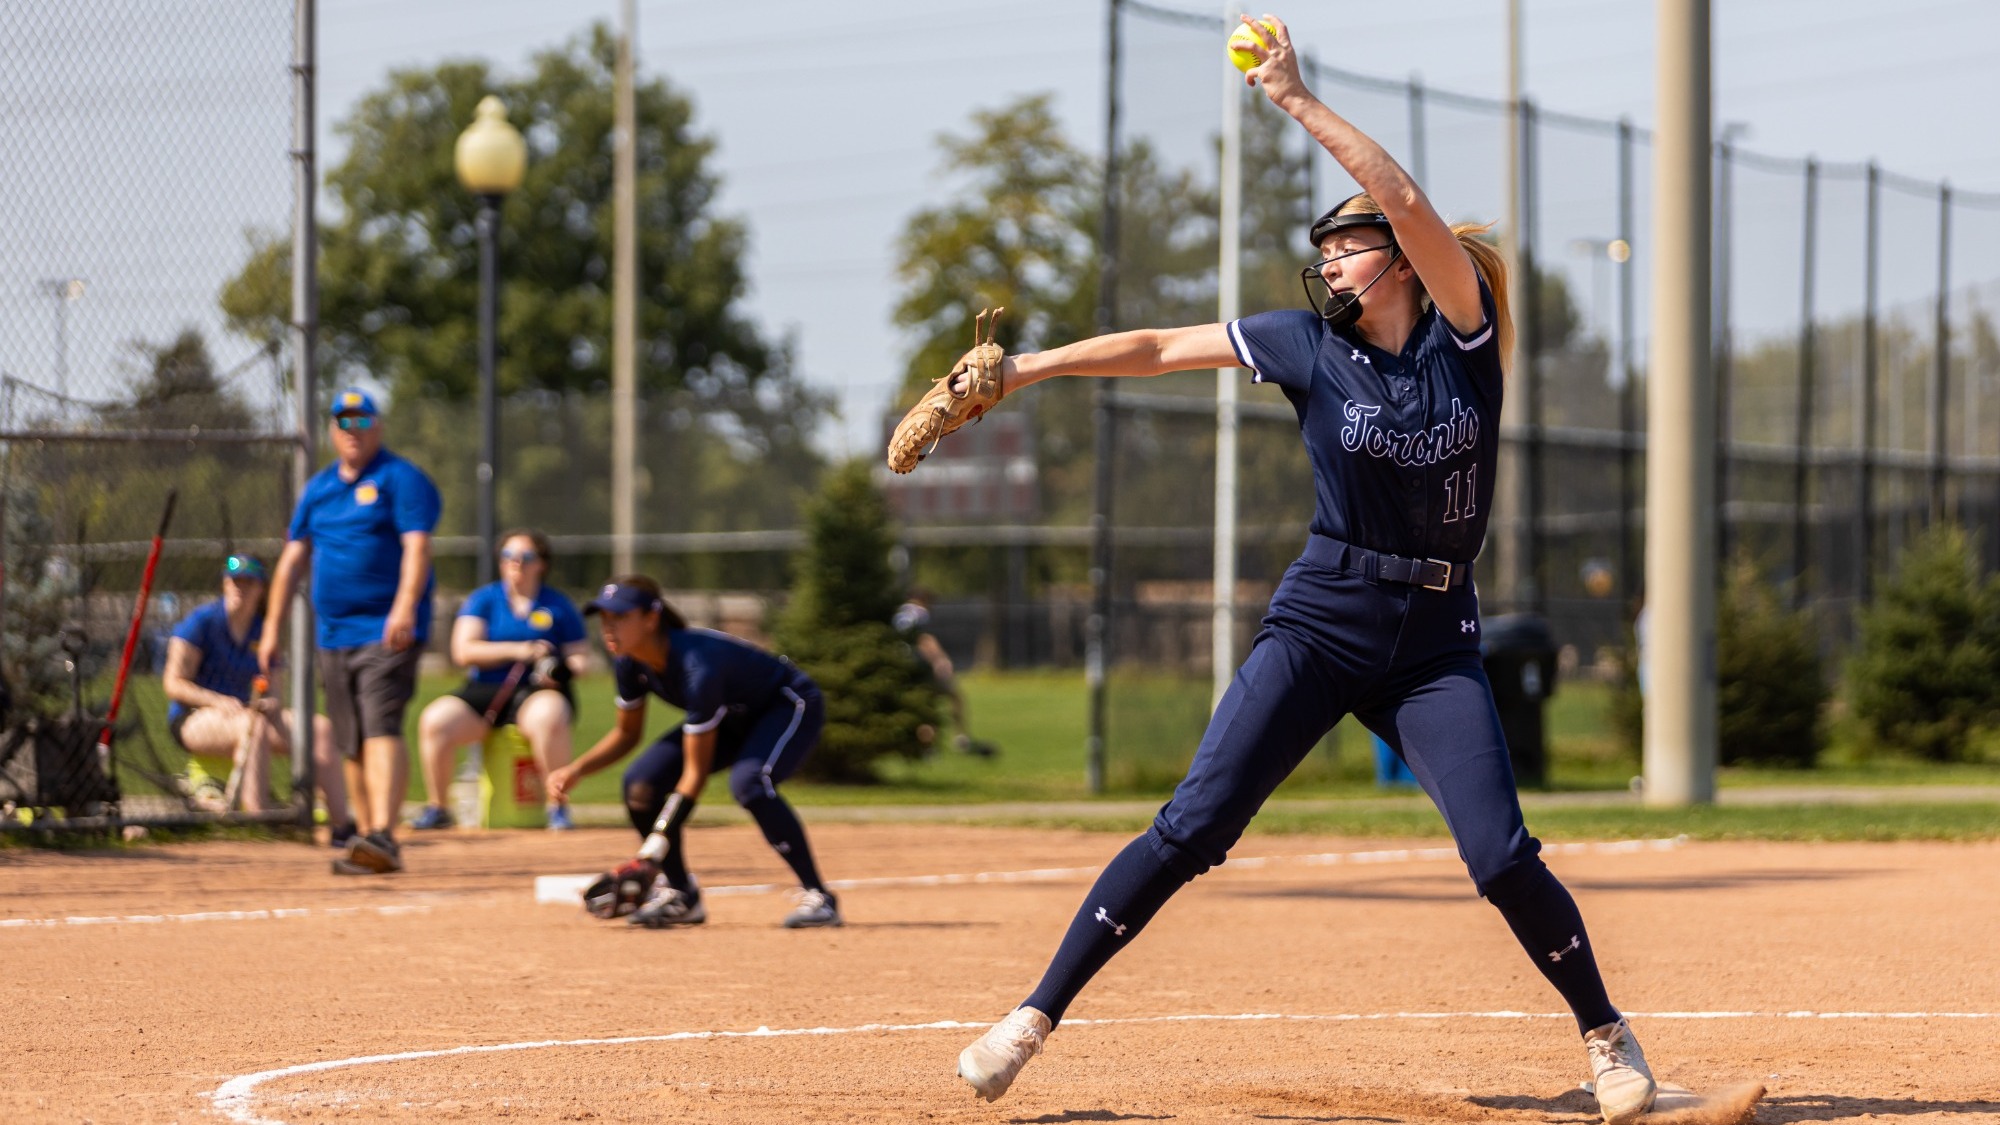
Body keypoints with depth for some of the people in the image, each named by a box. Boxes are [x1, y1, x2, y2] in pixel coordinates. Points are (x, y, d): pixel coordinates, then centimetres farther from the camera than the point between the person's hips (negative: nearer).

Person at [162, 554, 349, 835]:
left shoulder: (263, 632, 9)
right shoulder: (202, 621, -8)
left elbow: (271, 691, 10)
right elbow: (173, 683, -12)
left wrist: (270, 703, -16)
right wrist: (218, 701, -27)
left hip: (240, 710, 6)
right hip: (191, 719, -6)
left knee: (320, 726, -13)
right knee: (253, 725, -38)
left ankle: (341, 825, -19)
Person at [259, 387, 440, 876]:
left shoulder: (401, 479, -2)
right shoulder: (318, 487, 18)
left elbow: (417, 547, -14)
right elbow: (293, 559, 20)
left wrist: (405, 607, -29)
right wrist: (272, 628, 15)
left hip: (387, 632, -7)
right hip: (334, 634, 7)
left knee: (380, 728, -20)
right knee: (352, 744, 8)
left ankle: (383, 837, -32)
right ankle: (367, 841, 15)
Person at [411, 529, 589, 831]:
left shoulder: (558, 605, 11)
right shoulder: (483, 599, 10)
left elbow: (577, 657, 12)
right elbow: (464, 651, -3)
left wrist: (564, 670, -13)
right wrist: (518, 650, -15)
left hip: (537, 693, -2)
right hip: (484, 692, 2)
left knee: (548, 718, -39)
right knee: (434, 720, -25)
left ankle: (558, 806, -26)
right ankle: (437, 808, -10)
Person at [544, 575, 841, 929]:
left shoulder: (697, 665, -38)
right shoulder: (629, 662, -16)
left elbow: (695, 774, -34)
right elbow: (627, 733, 3)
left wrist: (651, 854, -36)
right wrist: (575, 770, -14)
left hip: (792, 707, -8)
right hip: (733, 718, 8)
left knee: (748, 782, -37)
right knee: (641, 783, -9)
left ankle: (818, 897, -26)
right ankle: (681, 896, 7)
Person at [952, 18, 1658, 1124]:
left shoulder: (1463, 334, -2)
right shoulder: (1309, 344, 2)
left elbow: (1405, 200, -16)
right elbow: (1158, 347, 1)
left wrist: (1298, 101, -17)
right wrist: (1025, 367, -7)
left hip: (1435, 638, 0)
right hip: (1320, 621, 0)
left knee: (1502, 856, -12)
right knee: (1191, 827, -9)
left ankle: (1607, 1035, 9)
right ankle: (1035, 1016, -4)